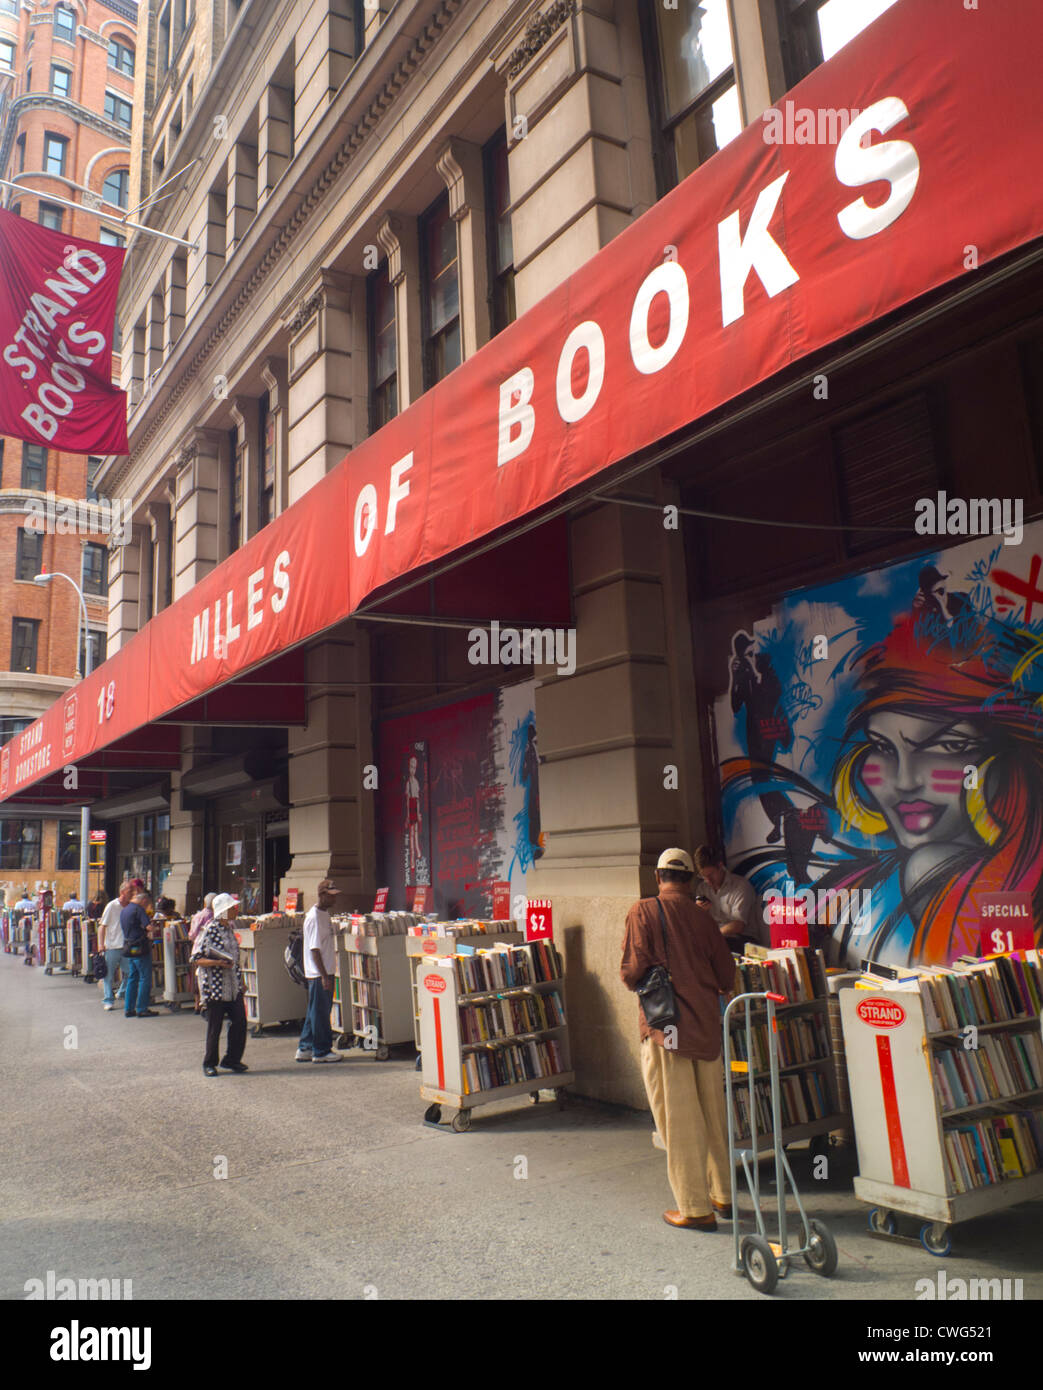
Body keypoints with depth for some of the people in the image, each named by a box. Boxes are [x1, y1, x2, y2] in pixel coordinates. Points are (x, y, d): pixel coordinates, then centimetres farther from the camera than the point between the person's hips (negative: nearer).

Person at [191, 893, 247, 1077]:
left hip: (233, 986, 7)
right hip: (215, 986, -7)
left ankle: (232, 1059, 18)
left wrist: (240, 981, 19)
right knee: (214, 1026, 3)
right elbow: (197, 958, -12)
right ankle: (209, 1063, 18)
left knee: (240, 1022, 4)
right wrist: (217, 963, -24)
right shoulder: (209, 930, -12)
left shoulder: (229, 929, 11)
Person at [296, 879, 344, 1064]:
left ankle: (305, 1049, 23)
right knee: (320, 1013, 0)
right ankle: (321, 1051, 9)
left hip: (326, 972, 10)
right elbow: (314, 949, -20)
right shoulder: (314, 917, -17)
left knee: (317, 1012, 15)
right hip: (319, 974, -10)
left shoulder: (325, 914, 12)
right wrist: (324, 976, -22)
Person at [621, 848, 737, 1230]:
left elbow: (633, 972, -14)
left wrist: (632, 979, 9)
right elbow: (727, 976, 7)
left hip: (666, 1027, -5)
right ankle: (724, 1195, 30)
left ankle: (695, 1208, 10)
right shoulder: (702, 917, 5)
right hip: (706, 1026, 5)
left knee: (678, 1119, 3)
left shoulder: (643, 912, -8)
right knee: (713, 1113, 17)